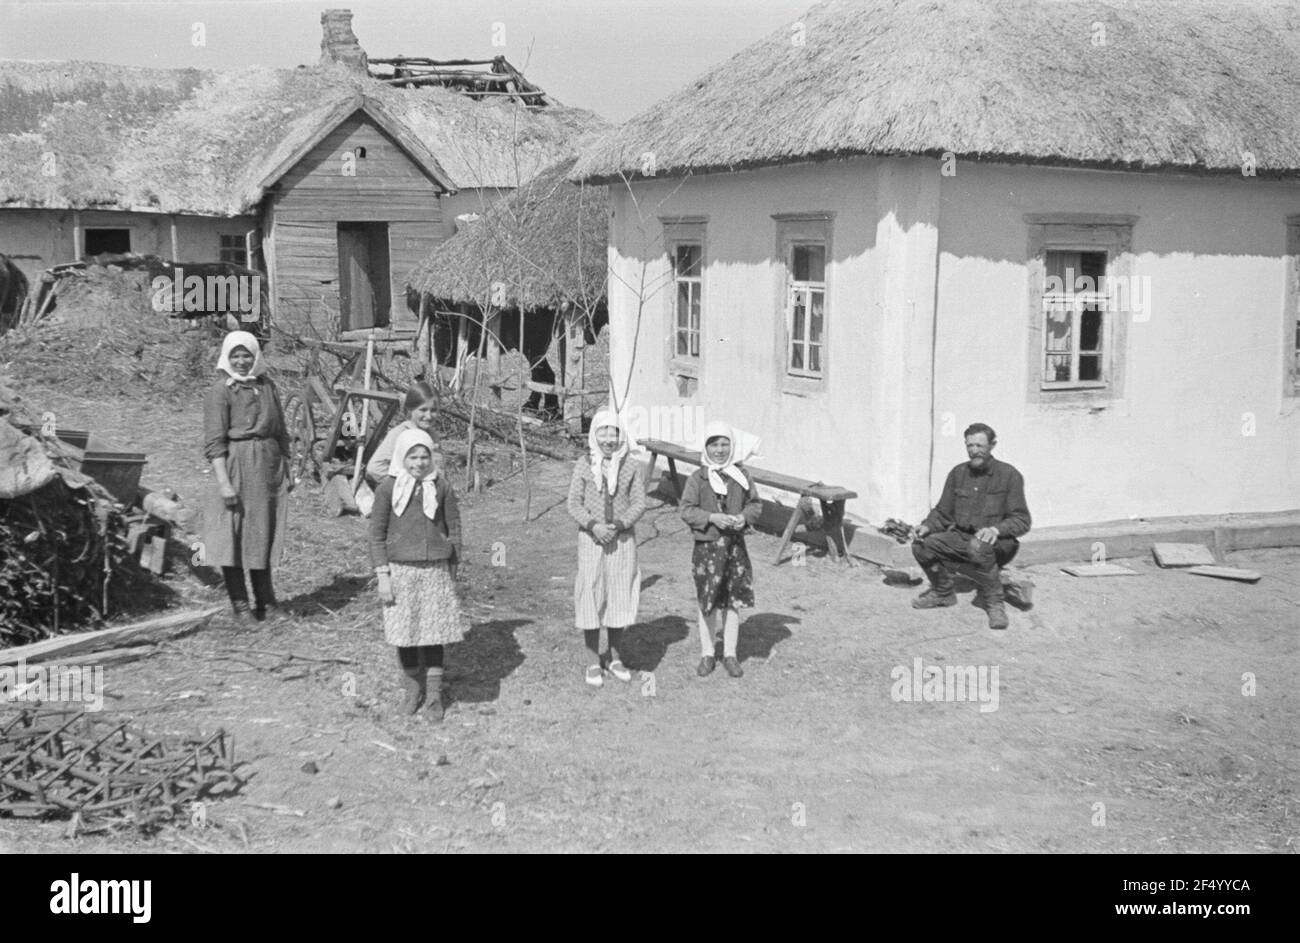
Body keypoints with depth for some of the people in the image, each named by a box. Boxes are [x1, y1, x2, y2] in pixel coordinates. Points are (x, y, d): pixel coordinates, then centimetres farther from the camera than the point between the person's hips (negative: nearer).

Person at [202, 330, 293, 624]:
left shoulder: (267, 386, 11)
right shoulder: (220, 392, -6)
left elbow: (281, 432, 18)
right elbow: (214, 442, -11)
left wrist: (287, 471, 16)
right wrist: (224, 482, -18)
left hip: (269, 465, 6)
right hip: (236, 466, -5)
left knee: (265, 534, 12)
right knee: (233, 535, -2)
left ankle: (265, 601, 21)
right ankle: (240, 605, 7)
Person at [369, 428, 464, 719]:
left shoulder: (441, 486, 0)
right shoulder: (388, 488, -3)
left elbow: (454, 528, 7)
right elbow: (377, 534, 0)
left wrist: (453, 571, 9)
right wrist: (382, 575, -5)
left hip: (435, 570, 0)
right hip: (400, 569, 0)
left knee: (434, 631, 1)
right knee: (405, 632, 4)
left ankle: (434, 694, 12)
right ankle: (413, 690, 21)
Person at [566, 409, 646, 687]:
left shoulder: (631, 466, 0)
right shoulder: (584, 466, -1)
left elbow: (639, 504, 0)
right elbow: (574, 504, -1)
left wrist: (618, 526, -14)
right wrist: (593, 525, -17)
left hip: (622, 539, 1)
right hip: (590, 539, -1)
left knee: (619, 596, 6)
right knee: (591, 596, 0)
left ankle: (615, 658, 22)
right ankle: (594, 662, 11)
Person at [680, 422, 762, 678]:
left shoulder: (741, 476, 4)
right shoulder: (698, 478, -5)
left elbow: (755, 504, 10)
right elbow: (687, 510, -8)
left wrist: (744, 517, -10)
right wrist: (712, 518, -21)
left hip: (736, 546, 2)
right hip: (707, 547, -2)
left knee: (734, 601, 8)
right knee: (708, 602, 6)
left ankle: (730, 654, 21)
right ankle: (707, 654, 21)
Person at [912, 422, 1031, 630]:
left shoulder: (1009, 475, -7)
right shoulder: (958, 473, 7)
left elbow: (1022, 521, -11)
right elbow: (943, 512, 13)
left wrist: (996, 529, -31)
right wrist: (927, 526, -9)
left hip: (999, 543, -5)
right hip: (961, 538, 5)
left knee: (979, 547, -40)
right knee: (921, 544, -17)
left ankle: (994, 603, -18)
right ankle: (943, 592, 9)